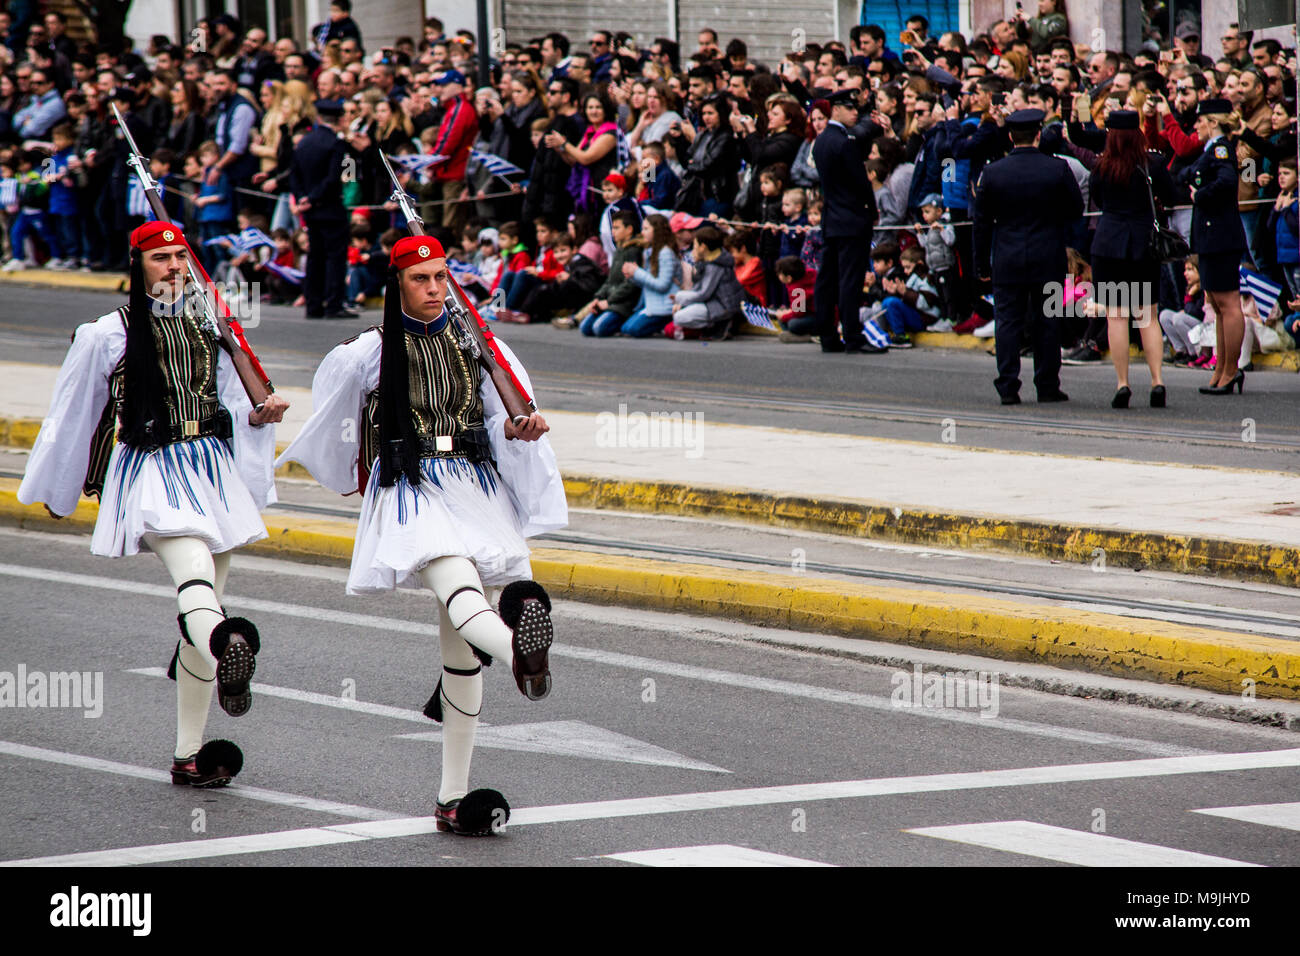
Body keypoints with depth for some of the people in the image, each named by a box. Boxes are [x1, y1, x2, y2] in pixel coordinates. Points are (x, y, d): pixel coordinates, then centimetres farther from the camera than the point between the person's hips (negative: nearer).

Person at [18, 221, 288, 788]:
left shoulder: (209, 326, 13)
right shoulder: (108, 335, 0)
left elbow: (229, 404, 21)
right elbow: (74, 414, 9)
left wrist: (259, 415, -1)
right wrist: (56, 490, 17)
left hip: (212, 473, 4)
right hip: (153, 475, -4)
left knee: (201, 616, 4)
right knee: (194, 572, -33)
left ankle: (189, 755, 8)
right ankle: (228, 652, -64)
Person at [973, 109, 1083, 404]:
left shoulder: (992, 172, -3)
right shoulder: (1057, 169, -6)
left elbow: (982, 223, 2)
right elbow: (1076, 209, 3)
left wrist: (982, 264, 9)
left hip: (1007, 260, 0)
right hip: (1049, 260, 0)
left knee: (1007, 323, 4)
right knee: (1047, 323, 7)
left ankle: (1008, 386, -2)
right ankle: (1047, 385, 8)